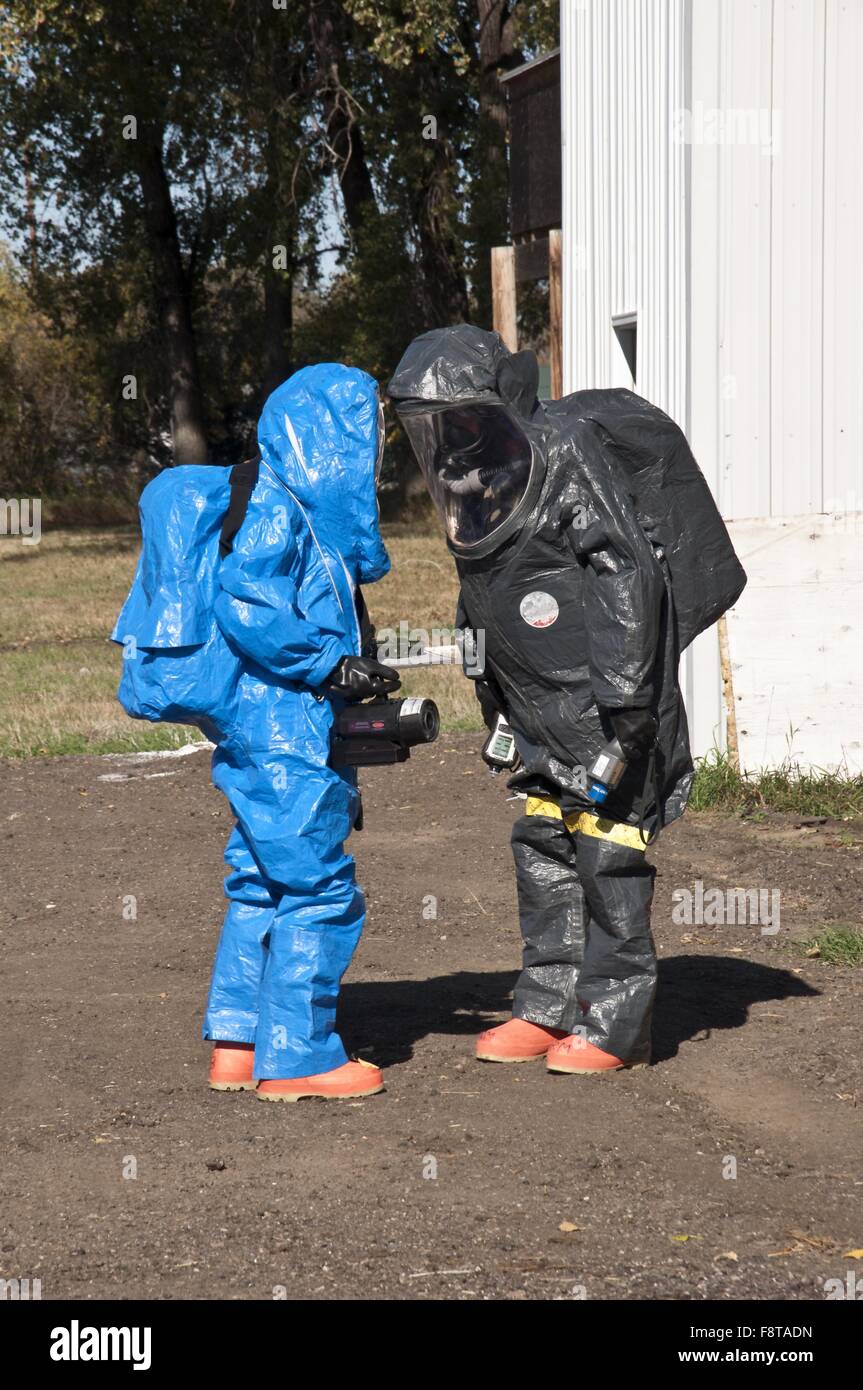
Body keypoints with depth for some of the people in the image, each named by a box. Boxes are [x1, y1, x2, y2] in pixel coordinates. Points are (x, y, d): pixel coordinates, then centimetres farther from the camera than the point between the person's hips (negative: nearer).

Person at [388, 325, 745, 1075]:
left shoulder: (571, 458, -18)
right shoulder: (472, 495, 10)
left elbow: (632, 578, -22)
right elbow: (481, 612, 21)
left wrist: (623, 700, -24)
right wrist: (494, 707, 21)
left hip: (614, 697, -9)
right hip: (545, 709, 9)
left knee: (607, 845, -6)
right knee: (542, 845, 10)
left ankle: (616, 1021, 0)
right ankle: (549, 1007, 19)